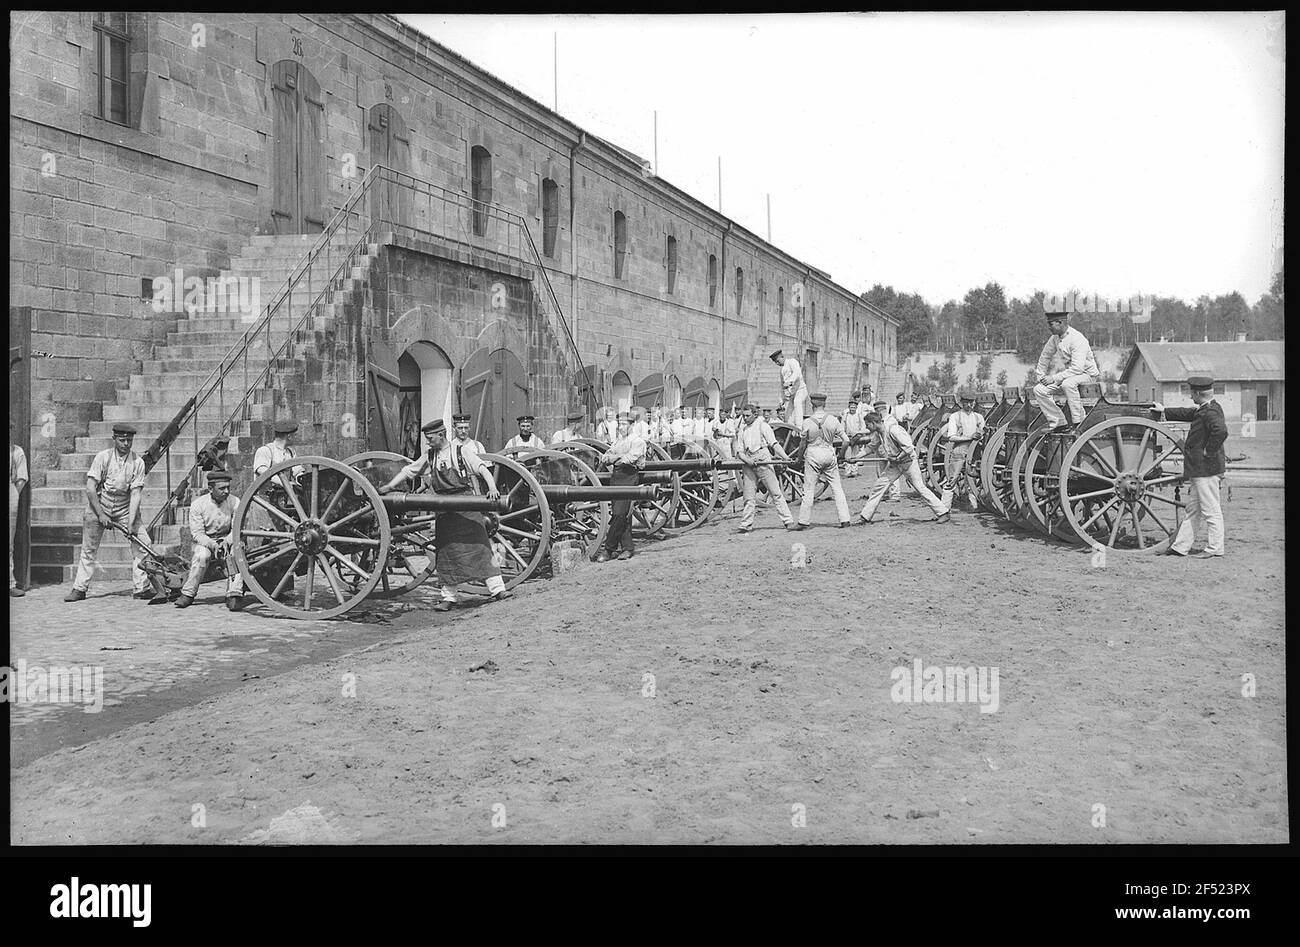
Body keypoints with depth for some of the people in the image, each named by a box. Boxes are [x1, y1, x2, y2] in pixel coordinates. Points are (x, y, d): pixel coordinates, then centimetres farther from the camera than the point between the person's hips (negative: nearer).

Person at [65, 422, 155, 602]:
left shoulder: (138, 462, -6)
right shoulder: (103, 457, -9)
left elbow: (135, 493, -10)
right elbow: (90, 488, -11)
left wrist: (131, 521, -19)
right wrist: (100, 514, -16)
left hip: (126, 508, 1)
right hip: (99, 505, -1)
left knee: (142, 543, -9)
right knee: (89, 549, 1)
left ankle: (142, 588, -2)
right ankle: (79, 589, 13)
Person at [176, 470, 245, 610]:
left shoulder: (235, 502, -8)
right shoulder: (198, 504, -12)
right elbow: (197, 534, -13)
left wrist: (226, 542, -29)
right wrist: (213, 545, -31)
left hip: (227, 540, 1)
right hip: (205, 541, -1)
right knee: (201, 555, -33)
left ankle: (234, 595, -31)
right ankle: (187, 594, -16)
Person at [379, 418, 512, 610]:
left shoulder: (461, 451, -4)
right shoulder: (429, 457, 10)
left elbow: (482, 469, -13)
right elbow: (408, 471, 19)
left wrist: (492, 487, -28)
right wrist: (389, 486, 14)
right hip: (445, 511, 5)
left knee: (479, 547, -7)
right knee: (446, 552, 5)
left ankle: (497, 589, -4)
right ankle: (449, 596, 11)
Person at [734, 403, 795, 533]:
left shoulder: (762, 425, 4)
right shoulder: (742, 430, 17)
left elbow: (774, 443, -5)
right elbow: (739, 451, 12)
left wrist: (784, 456, -19)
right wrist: (746, 459, -10)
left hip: (763, 461, -4)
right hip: (748, 464, 4)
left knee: (776, 493, -6)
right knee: (749, 497, 3)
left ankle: (788, 521, -5)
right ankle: (746, 525, 9)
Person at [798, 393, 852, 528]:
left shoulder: (807, 422, -8)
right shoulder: (833, 420, -3)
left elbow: (803, 444, 0)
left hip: (813, 456, -2)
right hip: (829, 454, 2)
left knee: (809, 490, 4)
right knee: (837, 488, 9)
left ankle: (804, 521, 7)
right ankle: (845, 519, 7)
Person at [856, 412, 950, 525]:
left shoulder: (893, 430, -27)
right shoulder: (878, 433, -1)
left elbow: (909, 447, -28)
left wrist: (898, 458, -20)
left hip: (908, 460, -8)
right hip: (894, 463, 8)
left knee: (920, 487, -6)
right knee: (878, 485, 2)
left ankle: (942, 513, 4)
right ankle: (865, 516, 8)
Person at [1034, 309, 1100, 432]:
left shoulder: (1077, 339, -24)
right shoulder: (1055, 338, 0)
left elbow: (1077, 368, -31)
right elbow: (1045, 356, 16)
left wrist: (1054, 378, -30)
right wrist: (1041, 377, 9)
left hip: (1087, 374, -8)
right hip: (1068, 374, 8)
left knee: (1068, 384, -40)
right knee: (1039, 389, -11)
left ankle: (1078, 422, -28)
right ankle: (1060, 423, -6)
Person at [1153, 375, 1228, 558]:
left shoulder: (1211, 412, -19)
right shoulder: (1203, 410, 12)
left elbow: (1221, 431, -35)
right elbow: (1187, 414, 31)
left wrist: (1209, 451, -24)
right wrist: (1164, 411, 37)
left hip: (1206, 469, -11)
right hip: (1199, 469, 11)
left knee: (1211, 510, -3)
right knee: (1193, 509, 13)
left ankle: (1215, 550, 3)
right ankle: (1180, 546, 19)